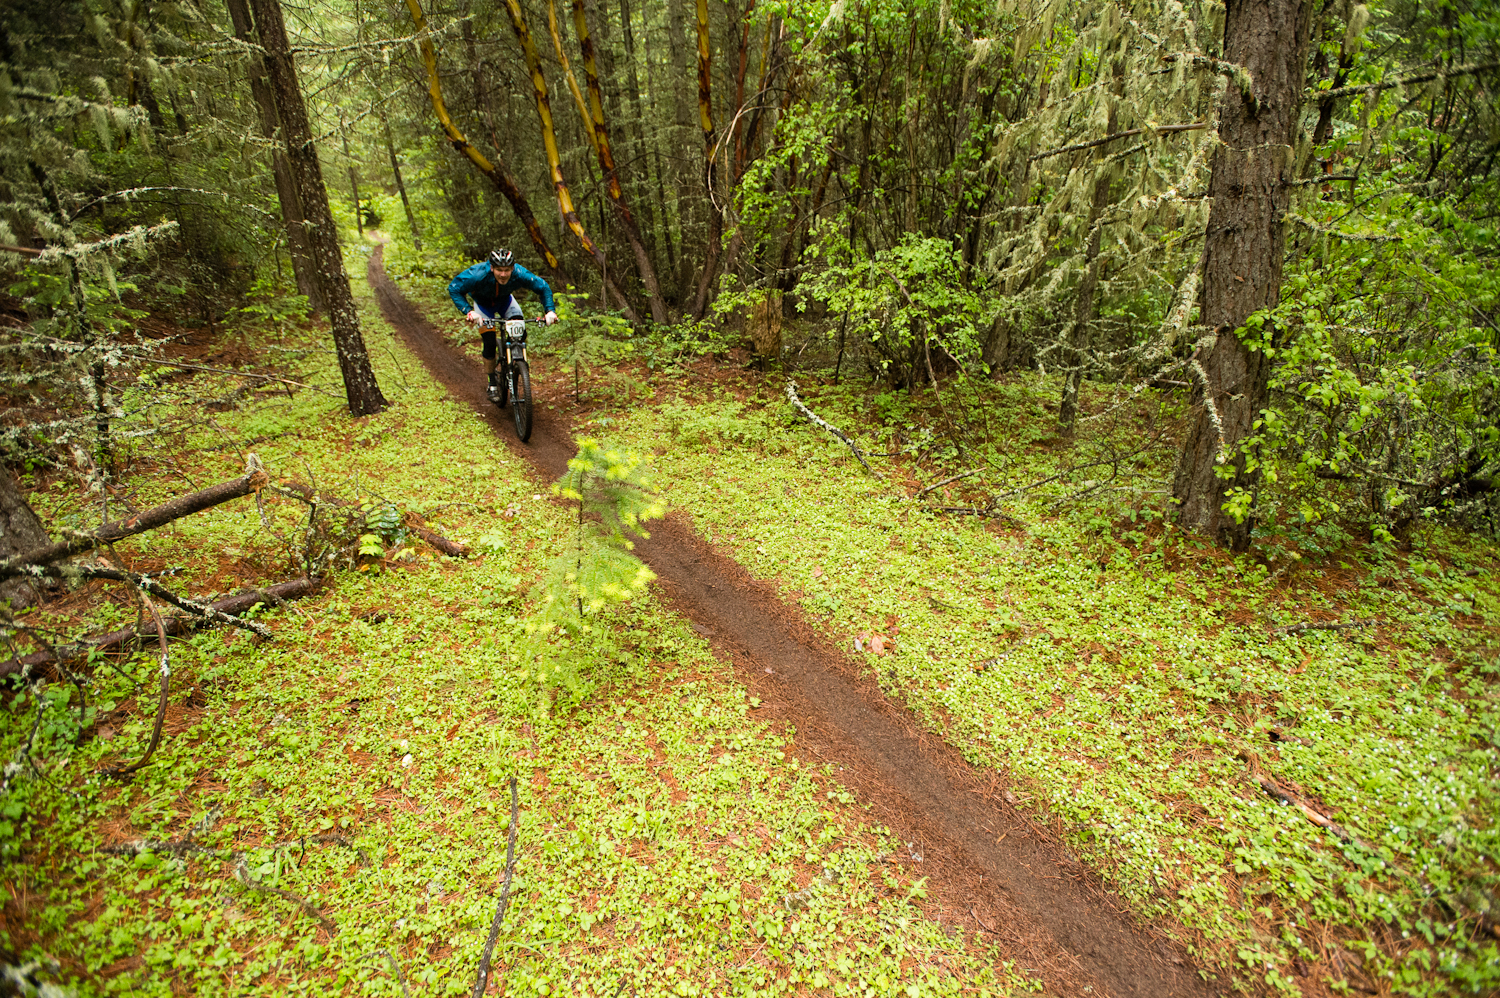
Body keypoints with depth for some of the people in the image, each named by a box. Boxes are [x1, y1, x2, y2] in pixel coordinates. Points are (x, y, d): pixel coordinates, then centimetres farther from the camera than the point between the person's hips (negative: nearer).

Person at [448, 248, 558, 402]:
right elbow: (454, 288, -31)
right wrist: (468, 311, -44)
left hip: (505, 300, 2)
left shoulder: (519, 274, -36)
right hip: (483, 303, -2)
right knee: (490, 343, -11)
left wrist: (550, 310, -37)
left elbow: (542, 287, -22)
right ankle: (492, 384, 8)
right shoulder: (478, 275, -40)